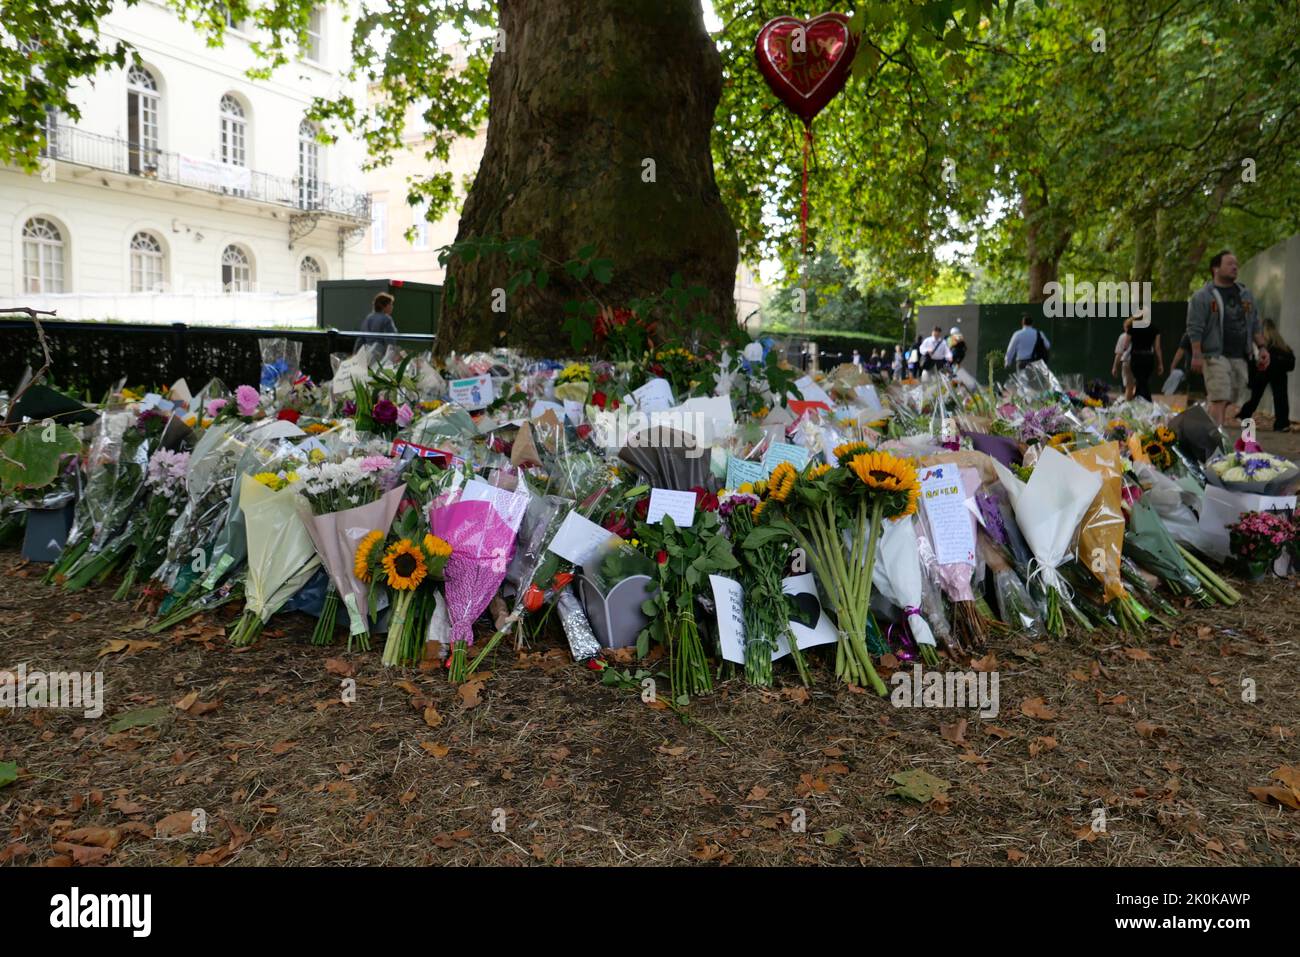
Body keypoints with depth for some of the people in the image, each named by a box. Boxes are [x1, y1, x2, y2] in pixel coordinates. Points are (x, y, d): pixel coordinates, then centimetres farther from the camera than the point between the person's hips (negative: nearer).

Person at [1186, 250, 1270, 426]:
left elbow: (1255, 324, 21)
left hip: (1240, 357, 6)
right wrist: (1197, 355, -16)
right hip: (1216, 356, -6)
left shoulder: (1245, 294, 18)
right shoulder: (1202, 296, -2)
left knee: (1227, 401, 6)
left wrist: (1262, 347, 11)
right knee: (1219, 400, -15)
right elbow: (1194, 328, -8)